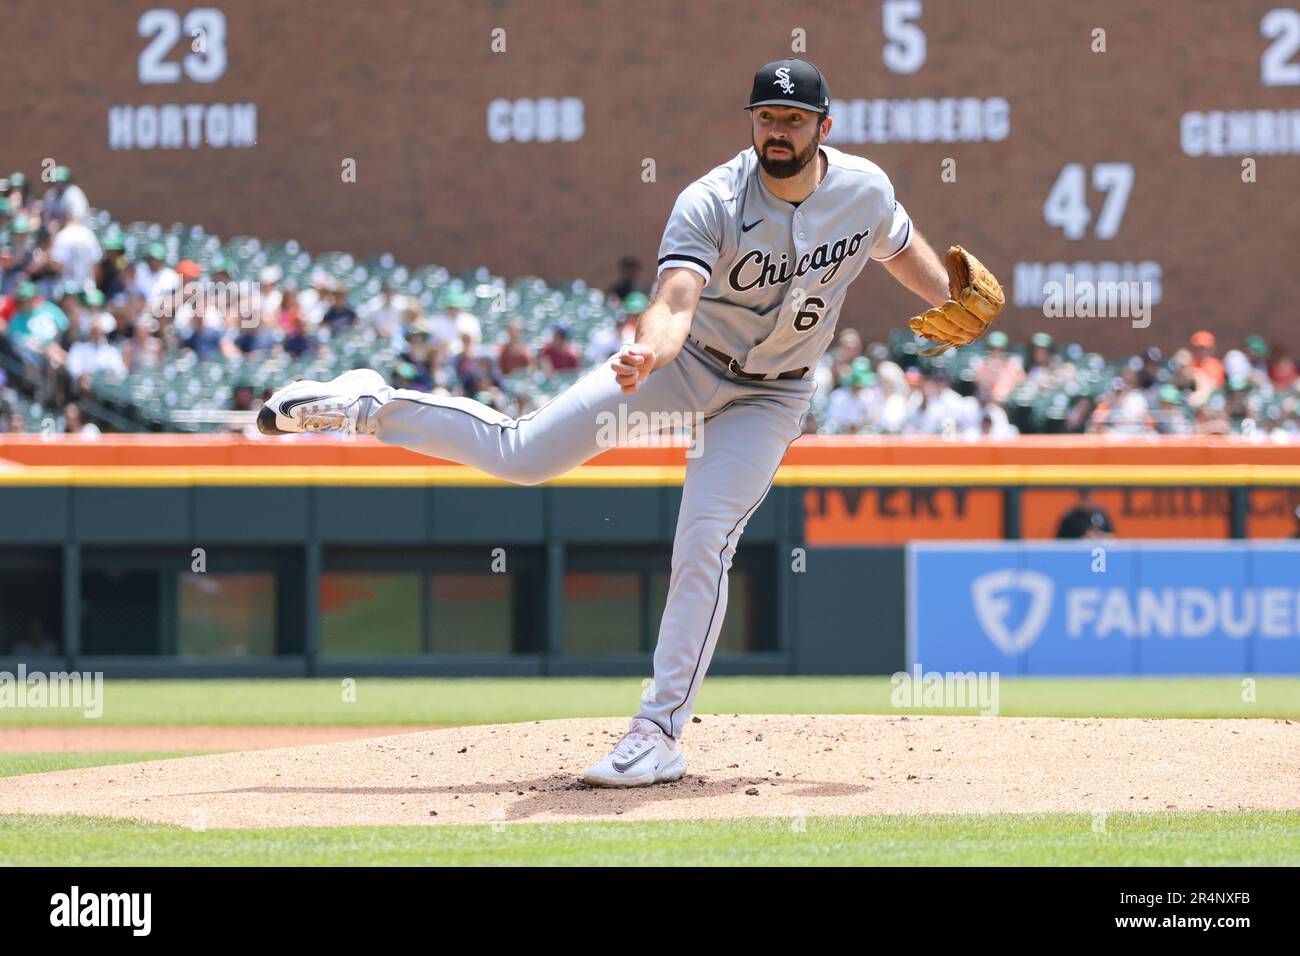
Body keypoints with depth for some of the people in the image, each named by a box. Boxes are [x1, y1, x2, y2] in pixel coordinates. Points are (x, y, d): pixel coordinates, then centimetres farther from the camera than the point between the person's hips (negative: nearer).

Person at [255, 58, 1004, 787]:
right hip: (685, 362, -1)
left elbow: (903, 247, 12)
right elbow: (675, 302, -41)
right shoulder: (710, 204, -26)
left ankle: (660, 736, -11)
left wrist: (954, 302, -1)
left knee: (704, 544, -17)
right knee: (520, 453, -8)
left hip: (768, 397, 1)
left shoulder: (866, 189, -13)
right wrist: (648, 355, -61)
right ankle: (366, 406, 14)